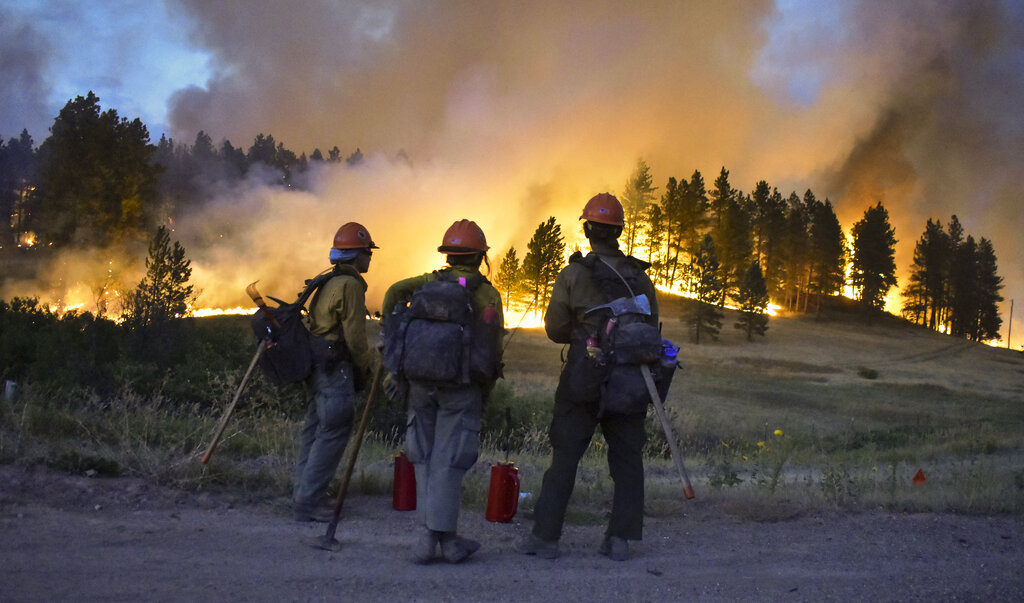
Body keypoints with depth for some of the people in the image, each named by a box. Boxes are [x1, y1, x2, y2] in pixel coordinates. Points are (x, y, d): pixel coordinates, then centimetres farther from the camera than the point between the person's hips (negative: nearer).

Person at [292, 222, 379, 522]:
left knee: (316, 425, 16)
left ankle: (304, 490, 25)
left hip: (317, 365, 10)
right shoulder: (350, 286, -14)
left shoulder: (327, 282, 16)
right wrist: (370, 366, 0)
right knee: (334, 431, -7)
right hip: (334, 366, -10)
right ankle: (309, 500, -6)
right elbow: (355, 338, -15)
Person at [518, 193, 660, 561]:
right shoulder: (640, 277, 4)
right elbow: (652, 330, 10)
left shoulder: (573, 275, -6)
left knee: (564, 458, 4)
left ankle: (545, 537, 7)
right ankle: (620, 540, 10)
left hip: (585, 381, -3)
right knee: (627, 460, 10)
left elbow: (555, 330, 1)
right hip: (630, 384, 3)